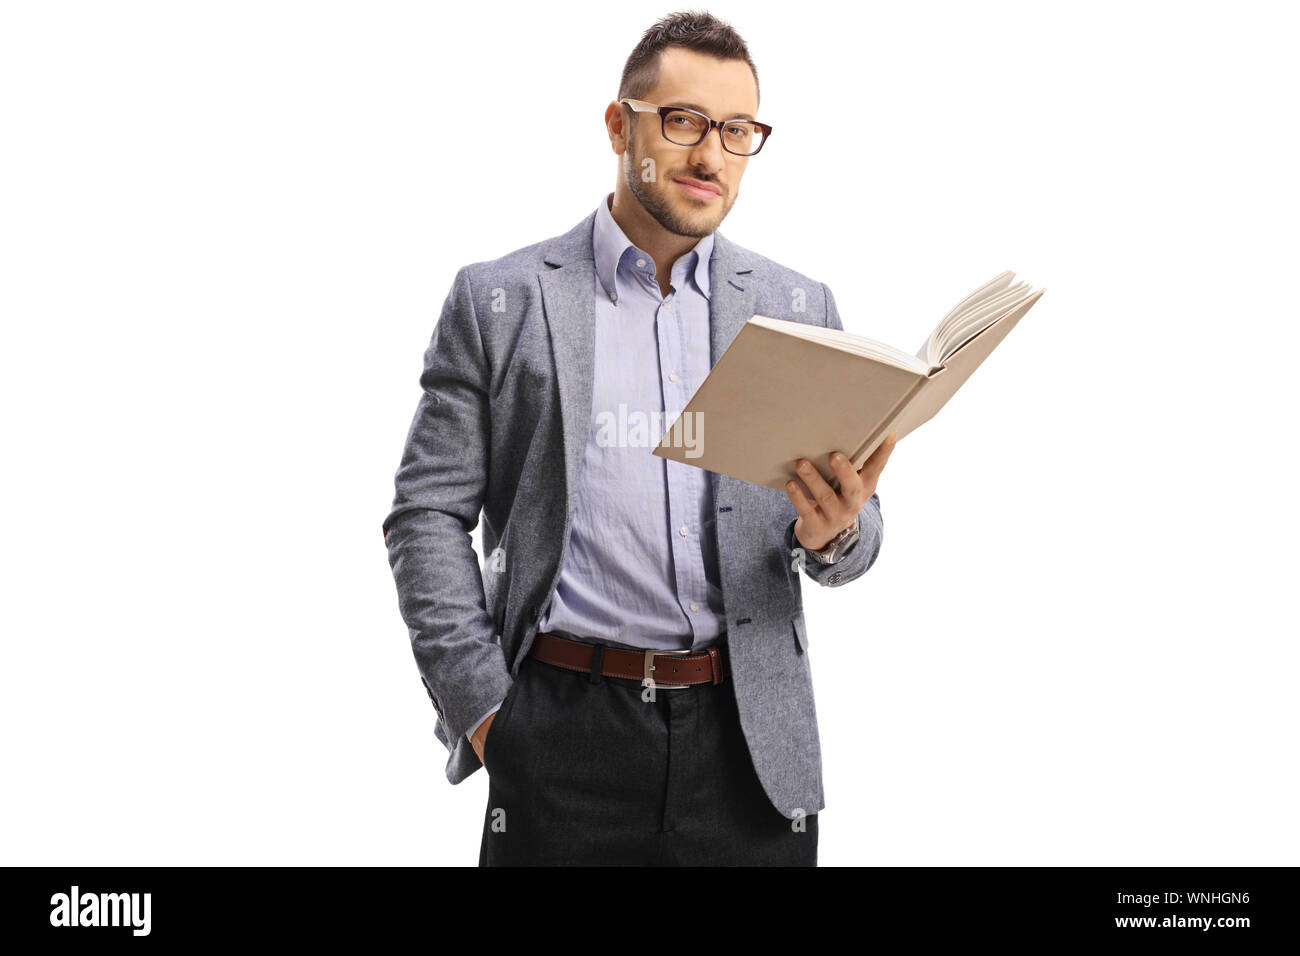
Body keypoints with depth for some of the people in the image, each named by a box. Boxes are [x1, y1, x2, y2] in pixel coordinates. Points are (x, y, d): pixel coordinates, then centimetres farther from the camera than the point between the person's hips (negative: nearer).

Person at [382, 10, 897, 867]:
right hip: (566, 730, -2)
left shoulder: (798, 309, 8)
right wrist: (482, 707, -7)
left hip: (750, 738, 2)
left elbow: (857, 533, 9)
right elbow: (427, 517, 1)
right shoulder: (499, 302, 2)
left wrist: (834, 531, -14)